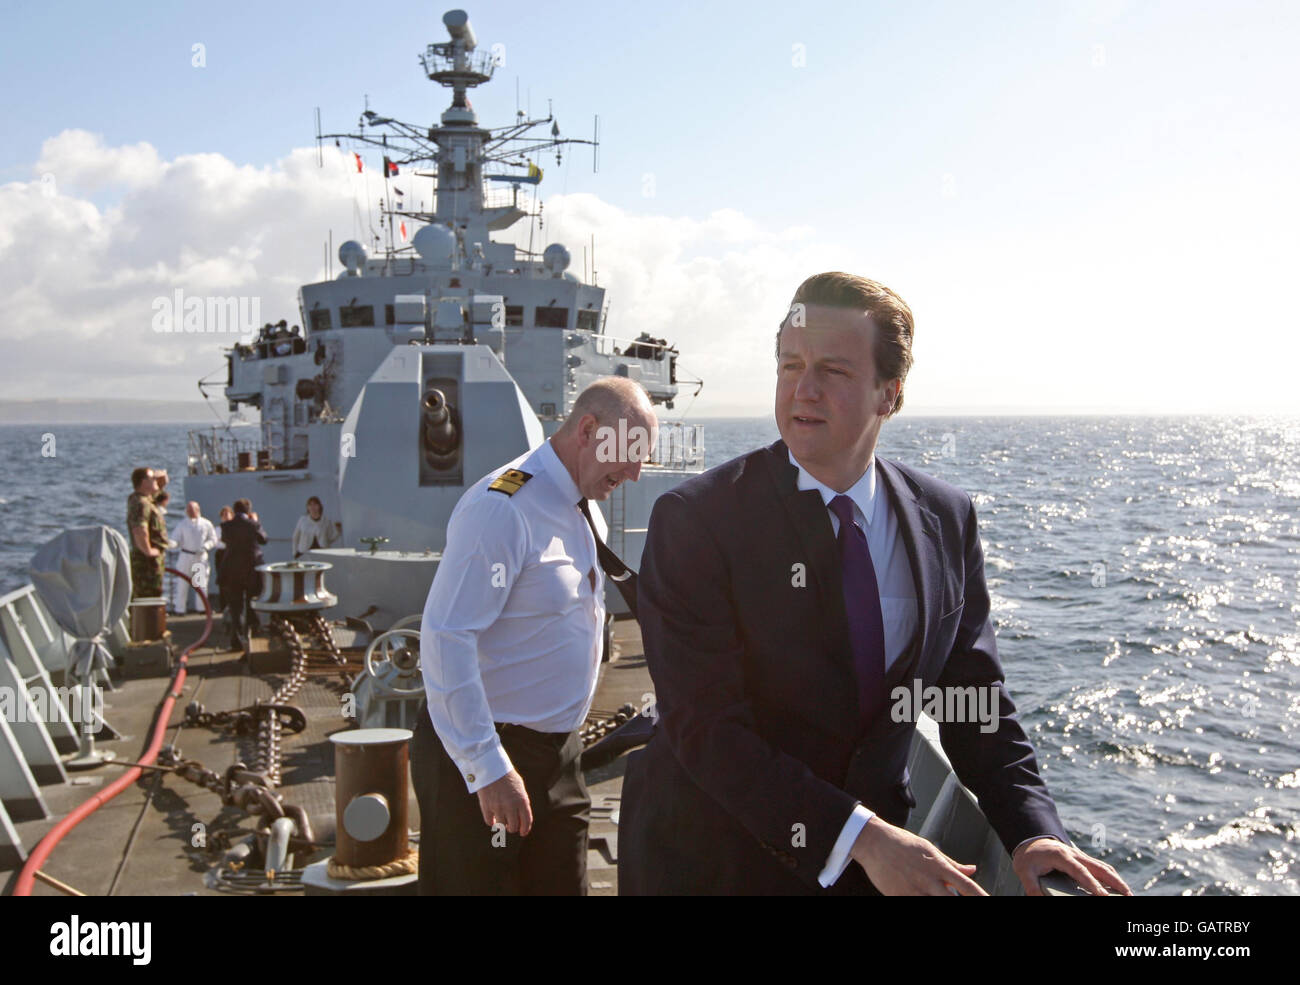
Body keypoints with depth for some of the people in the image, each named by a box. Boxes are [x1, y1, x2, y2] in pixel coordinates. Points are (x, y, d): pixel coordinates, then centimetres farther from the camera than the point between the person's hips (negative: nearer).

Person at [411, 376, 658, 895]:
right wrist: (489, 770, -25)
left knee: (563, 884, 14)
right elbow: (445, 639, -26)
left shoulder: (587, 512, 10)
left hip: (558, 752, 9)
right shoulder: (504, 507, -21)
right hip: (479, 757, -9)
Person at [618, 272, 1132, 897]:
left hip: (875, 858, 4)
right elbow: (705, 725, -24)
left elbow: (976, 701, 1)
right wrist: (861, 837, -31)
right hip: (714, 861, -3)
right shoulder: (695, 520, -17)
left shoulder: (947, 520, -4)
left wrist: (1032, 831, -15)